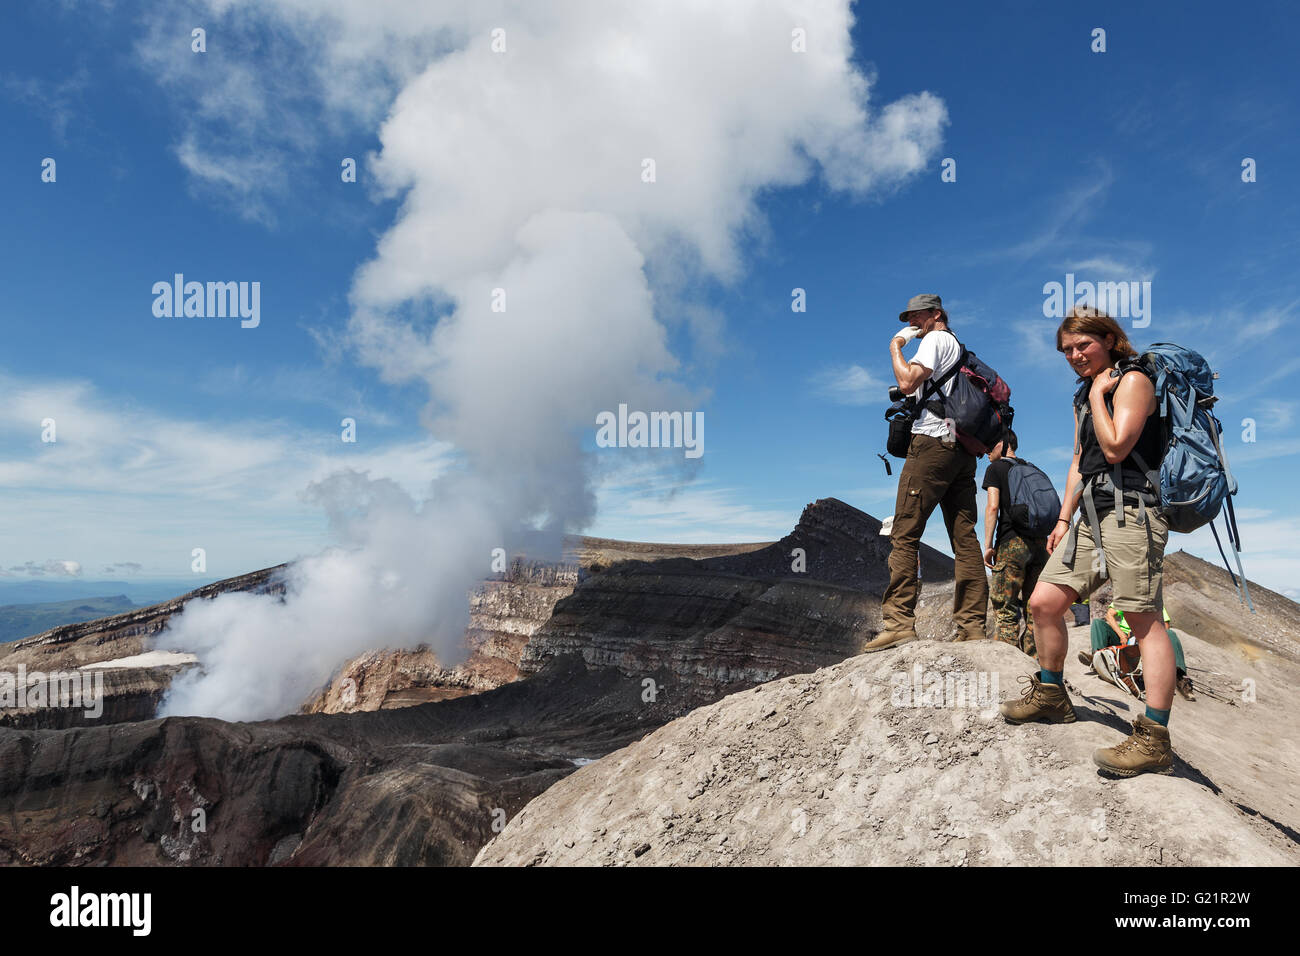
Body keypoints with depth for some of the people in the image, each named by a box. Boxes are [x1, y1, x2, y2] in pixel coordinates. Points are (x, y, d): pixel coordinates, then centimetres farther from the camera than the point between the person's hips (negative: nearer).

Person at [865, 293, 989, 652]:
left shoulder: (935, 340, 2)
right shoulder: (961, 350, 28)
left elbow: (907, 382, -11)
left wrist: (896, 346, 2)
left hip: (932, 444, -9)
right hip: (963, 450, 9)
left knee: (904, 535, -11)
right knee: (965, 538, 3)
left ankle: (899, 620, -16)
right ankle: (973, 626, 1)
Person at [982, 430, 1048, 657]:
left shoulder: (995, 468, 4)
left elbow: (993, 506, -8)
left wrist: (988, 545, -8)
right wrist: (1044, 542, 20)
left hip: (1012, 542, -6)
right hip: (1040, 542, 6)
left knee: (1004, 608, -4)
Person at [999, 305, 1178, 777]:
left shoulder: (1133, 380, -4)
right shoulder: (1083, 396, 22)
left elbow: (1115, 448, -15)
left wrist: (1098, 393, -5)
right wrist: (1064, 518, 18)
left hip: (1131, 508, -8)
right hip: (1092, 515, 9)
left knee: (1143, 619, -11)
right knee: (1043, 601, 4)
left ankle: (1154, 739, -10)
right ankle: (1051, 695, 21)